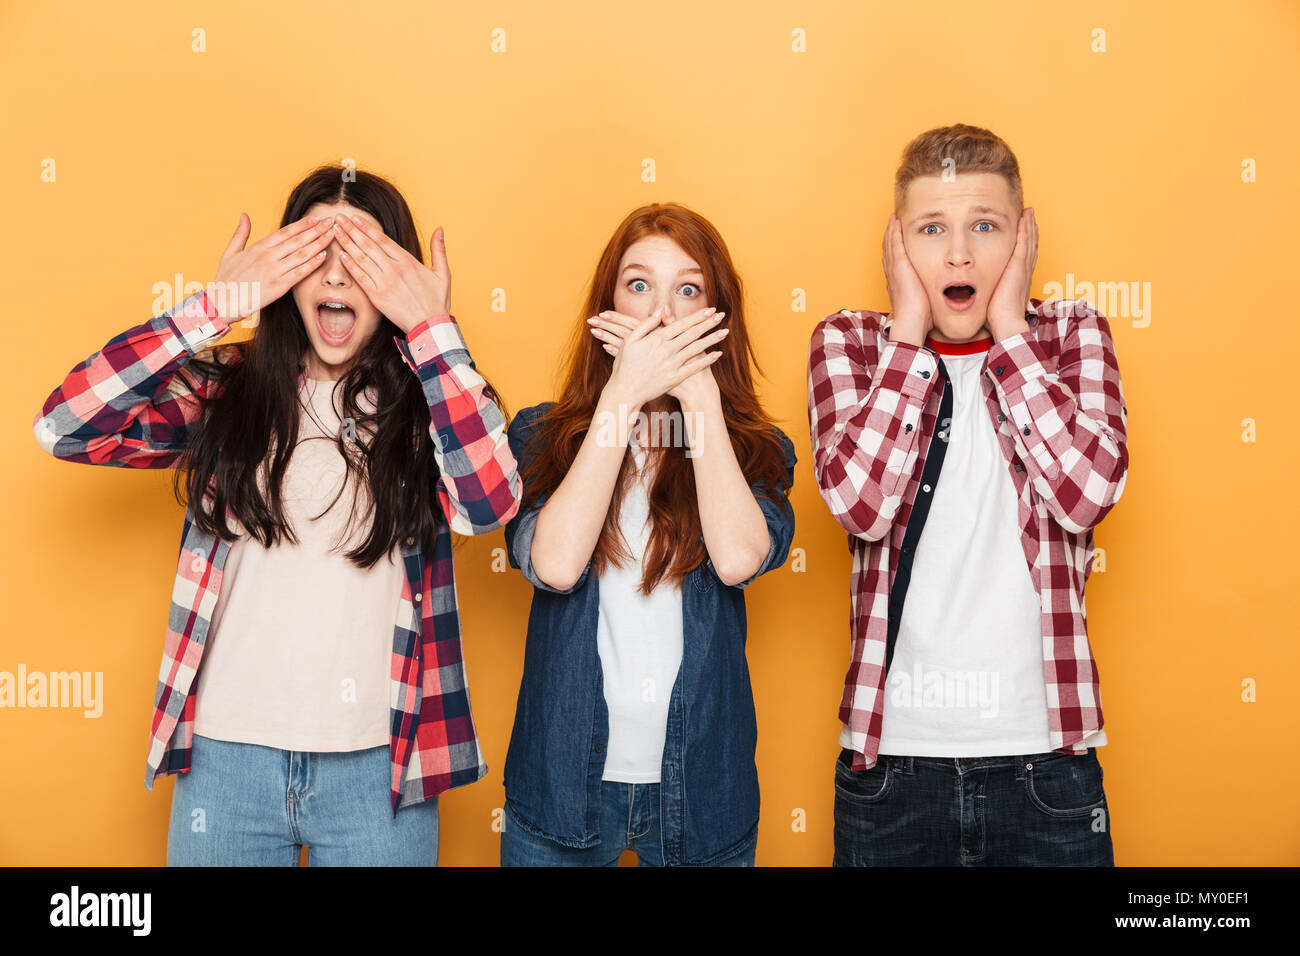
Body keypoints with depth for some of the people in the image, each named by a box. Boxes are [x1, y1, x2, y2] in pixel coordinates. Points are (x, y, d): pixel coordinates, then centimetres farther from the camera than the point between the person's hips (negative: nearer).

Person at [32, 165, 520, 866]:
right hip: (226, 758, 1)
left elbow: (489, 504, -21)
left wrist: (432, 327, -18)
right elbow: (64, 426, -11)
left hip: (378, 768, -1)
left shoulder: (427, 403, -1)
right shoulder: (228, 390, 2)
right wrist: (218, 305, -12)